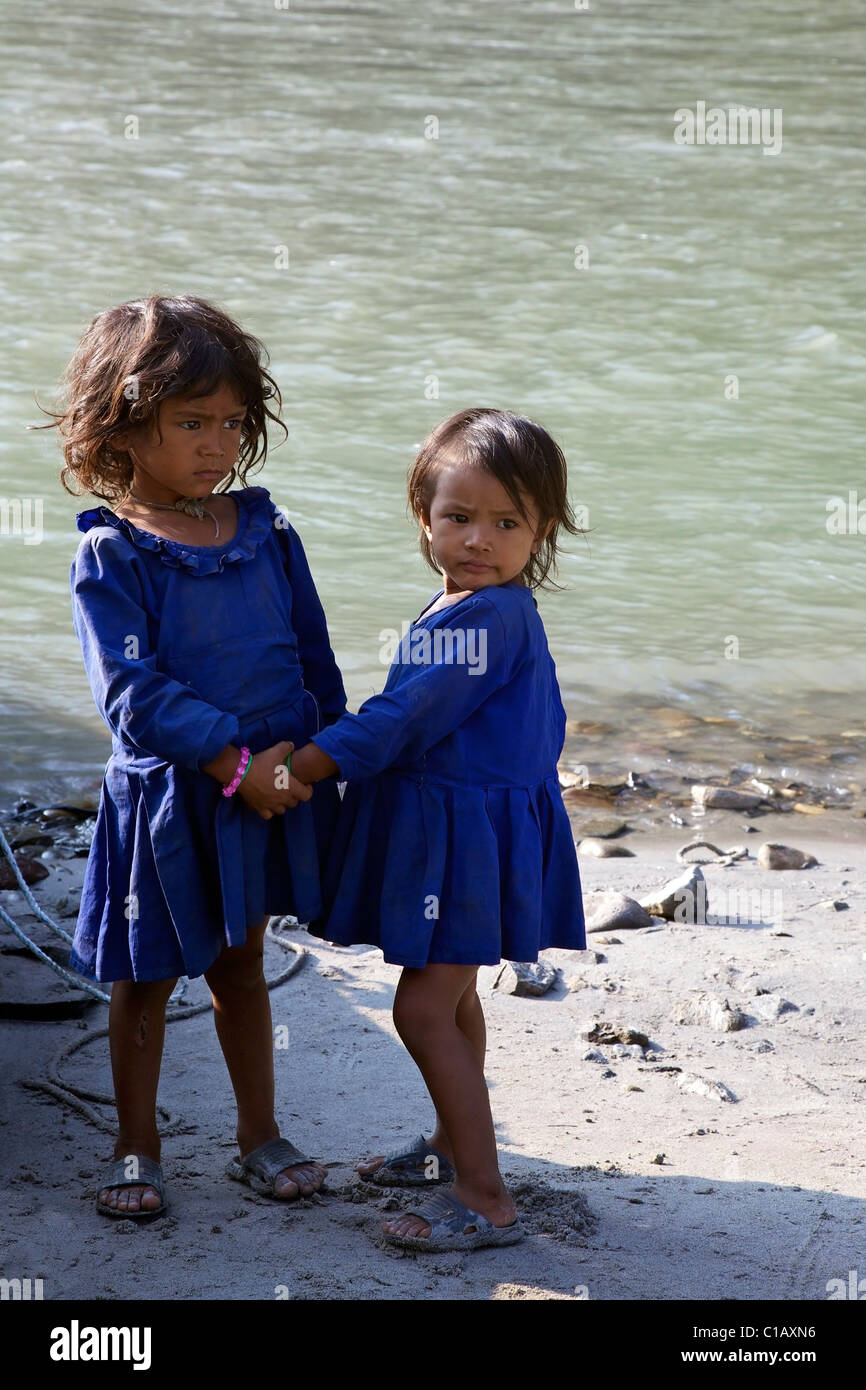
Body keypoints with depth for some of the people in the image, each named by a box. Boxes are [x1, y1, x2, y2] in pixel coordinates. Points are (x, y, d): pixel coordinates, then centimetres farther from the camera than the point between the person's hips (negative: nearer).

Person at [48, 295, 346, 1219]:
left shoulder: (266, 534, 1)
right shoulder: (108, 558, -13)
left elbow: (314, 657, 8)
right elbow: (132, 693, -19)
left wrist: (317, 754, 2)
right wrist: (236, 765, -22)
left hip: (270, 793, 4)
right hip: (163, 800, -4)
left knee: (239, 964, 18)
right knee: (145, 979, 10)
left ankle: (259, 1136, 31)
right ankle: (136, 1150, 26)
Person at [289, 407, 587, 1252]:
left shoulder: (489, 618, -23)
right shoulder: (479, 612, 9)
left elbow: (402, 720, -24)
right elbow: (542, 724, 21)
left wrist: (297, 769, -19)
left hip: (471, 836, -11)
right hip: (442, 825, 11)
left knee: (424, 1009, -10)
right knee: (449, 994, 24)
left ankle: (485, 1200, -5)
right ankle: (453, 1146, 42)